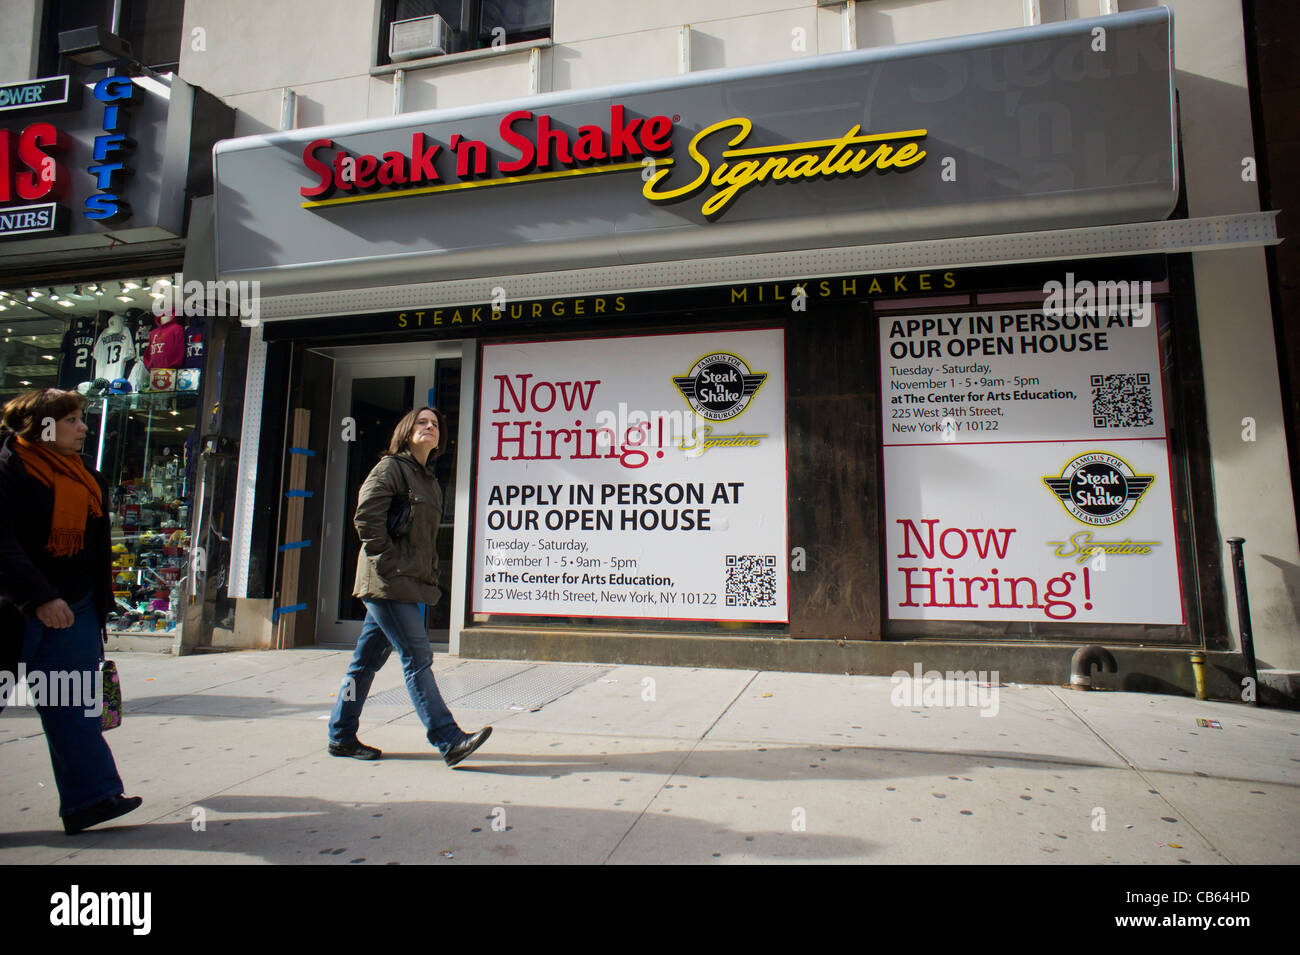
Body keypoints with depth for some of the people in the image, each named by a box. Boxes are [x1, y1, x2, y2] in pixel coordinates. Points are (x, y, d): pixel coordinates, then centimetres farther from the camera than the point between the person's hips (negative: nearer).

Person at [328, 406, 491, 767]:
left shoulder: (430, 482, 19)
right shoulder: (390, 468, -5)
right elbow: (366, 518, -15)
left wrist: (429, 574, 14)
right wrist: (391, 563, -15)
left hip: (410, 582, 8)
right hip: (388, 582, -8)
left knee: (367, 659, 14)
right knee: (418, 659, -9)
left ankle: (341, 736, 24)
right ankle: (449, 741, -8)